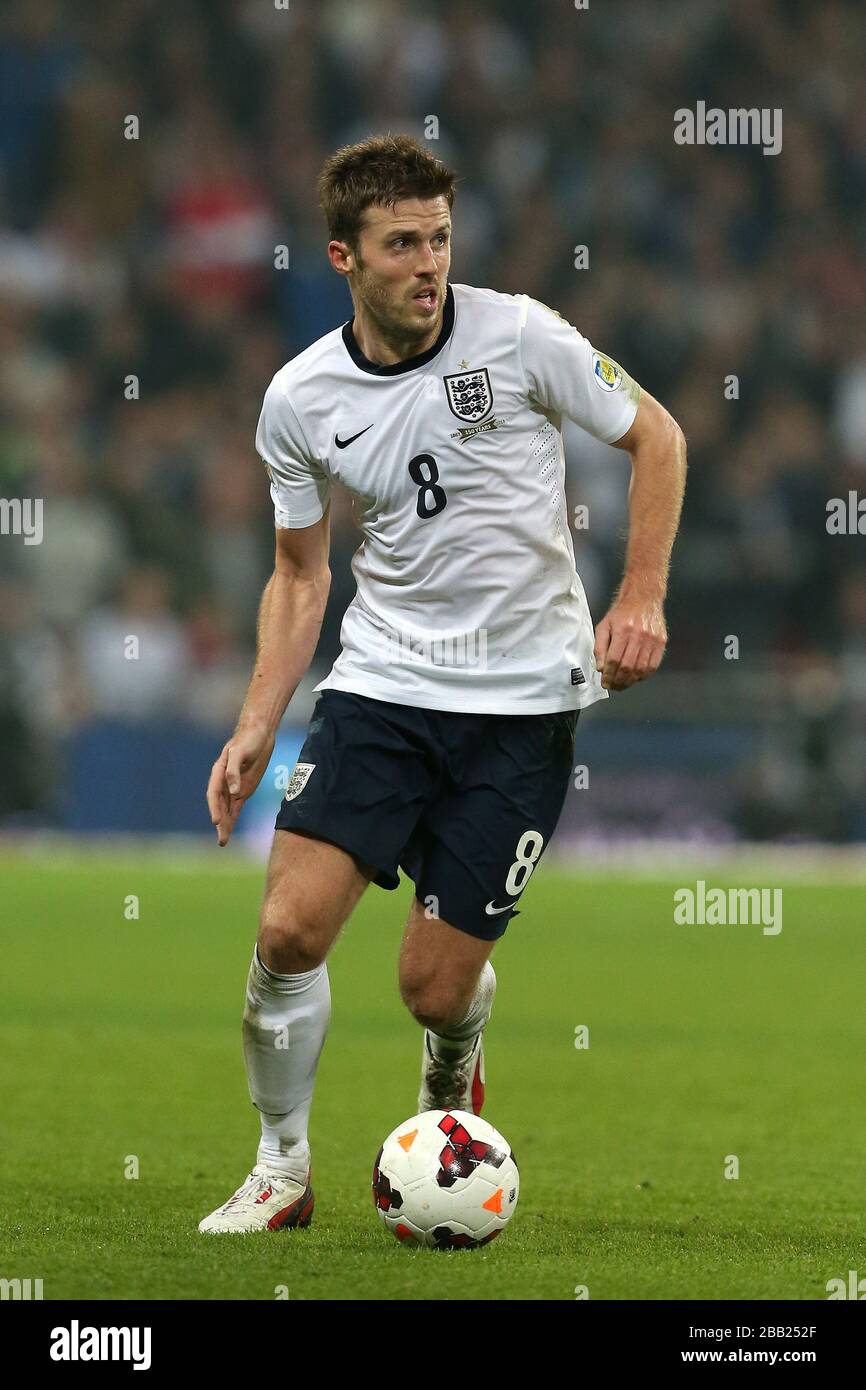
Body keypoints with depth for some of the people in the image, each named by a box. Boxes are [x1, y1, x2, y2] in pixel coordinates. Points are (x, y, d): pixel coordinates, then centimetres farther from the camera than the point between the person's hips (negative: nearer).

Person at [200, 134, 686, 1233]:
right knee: (290, 928, -15)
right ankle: (281, 1169, 7)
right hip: (379, 687, 2)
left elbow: (655, 439, 3)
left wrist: (640, 599, -7)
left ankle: (451, 1085, 34)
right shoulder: (298, 401, -1)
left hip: (522, 702, -2)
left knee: (435, 986, -5)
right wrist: (257, 725, 2)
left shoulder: (518, 336, -10)